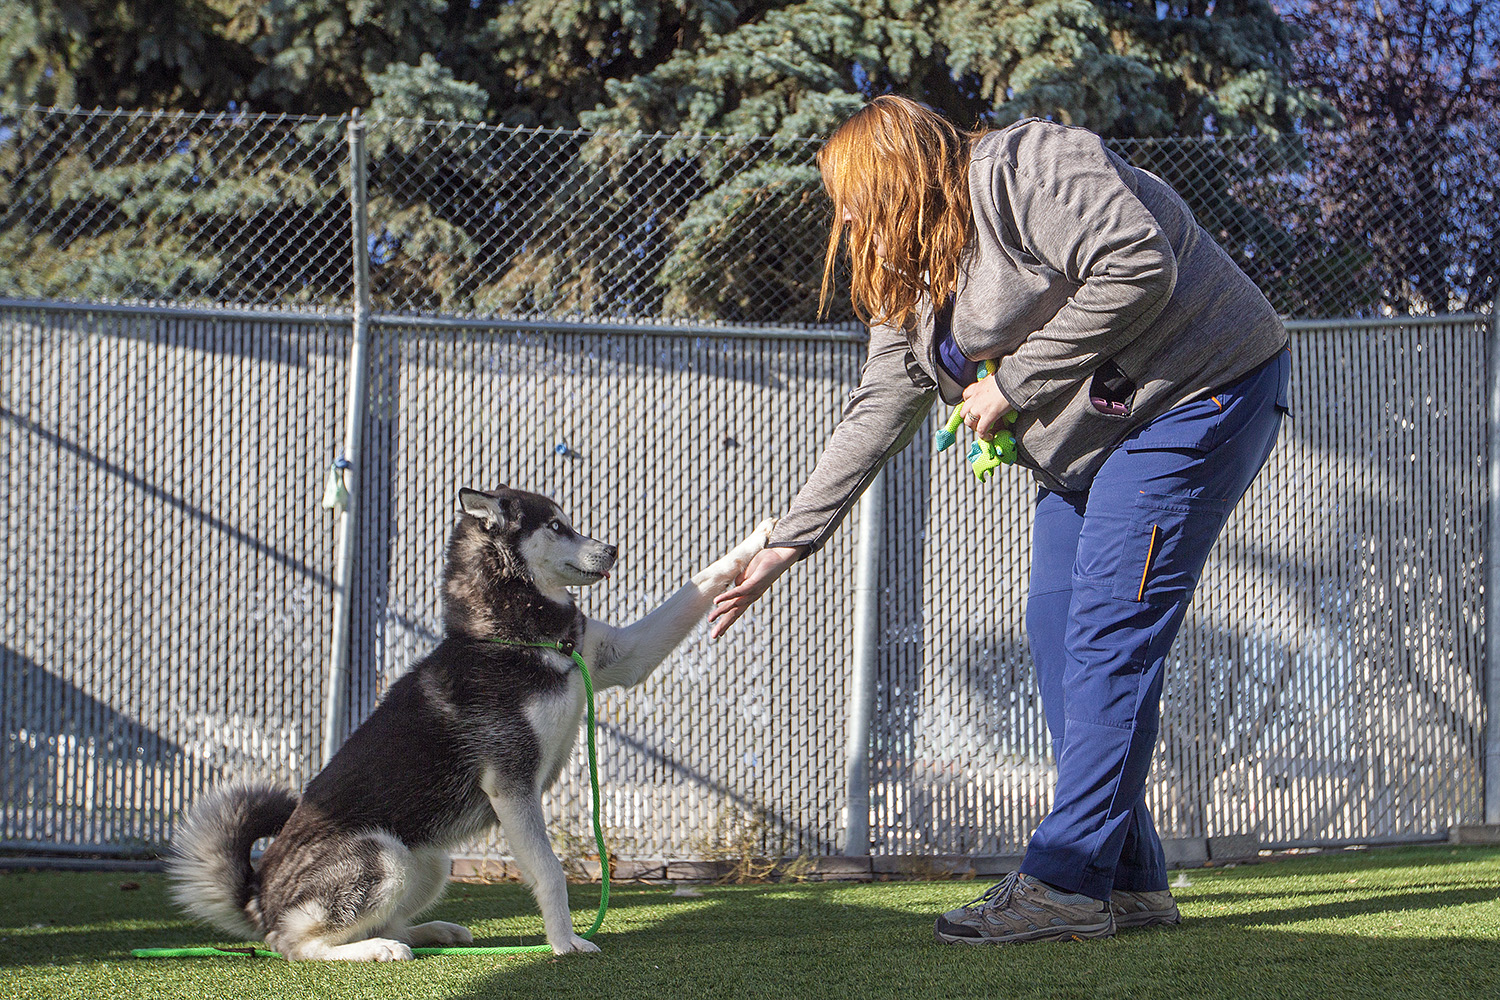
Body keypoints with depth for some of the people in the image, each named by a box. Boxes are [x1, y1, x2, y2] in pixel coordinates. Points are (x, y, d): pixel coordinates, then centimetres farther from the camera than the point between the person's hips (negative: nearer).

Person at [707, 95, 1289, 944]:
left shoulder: (1021, 169, -17)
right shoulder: (909, 280, 12)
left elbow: (1140, 268, -27)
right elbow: (876, 413, 15)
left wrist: (1014, 380, -21)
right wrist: (787, 544, 11)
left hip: (1202, 392, -10)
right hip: (1089, 439, 10)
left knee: (1109, 632, -15)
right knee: (1056, 629, 2)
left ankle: (1069, 883, -14)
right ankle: (1130, 882, 5)